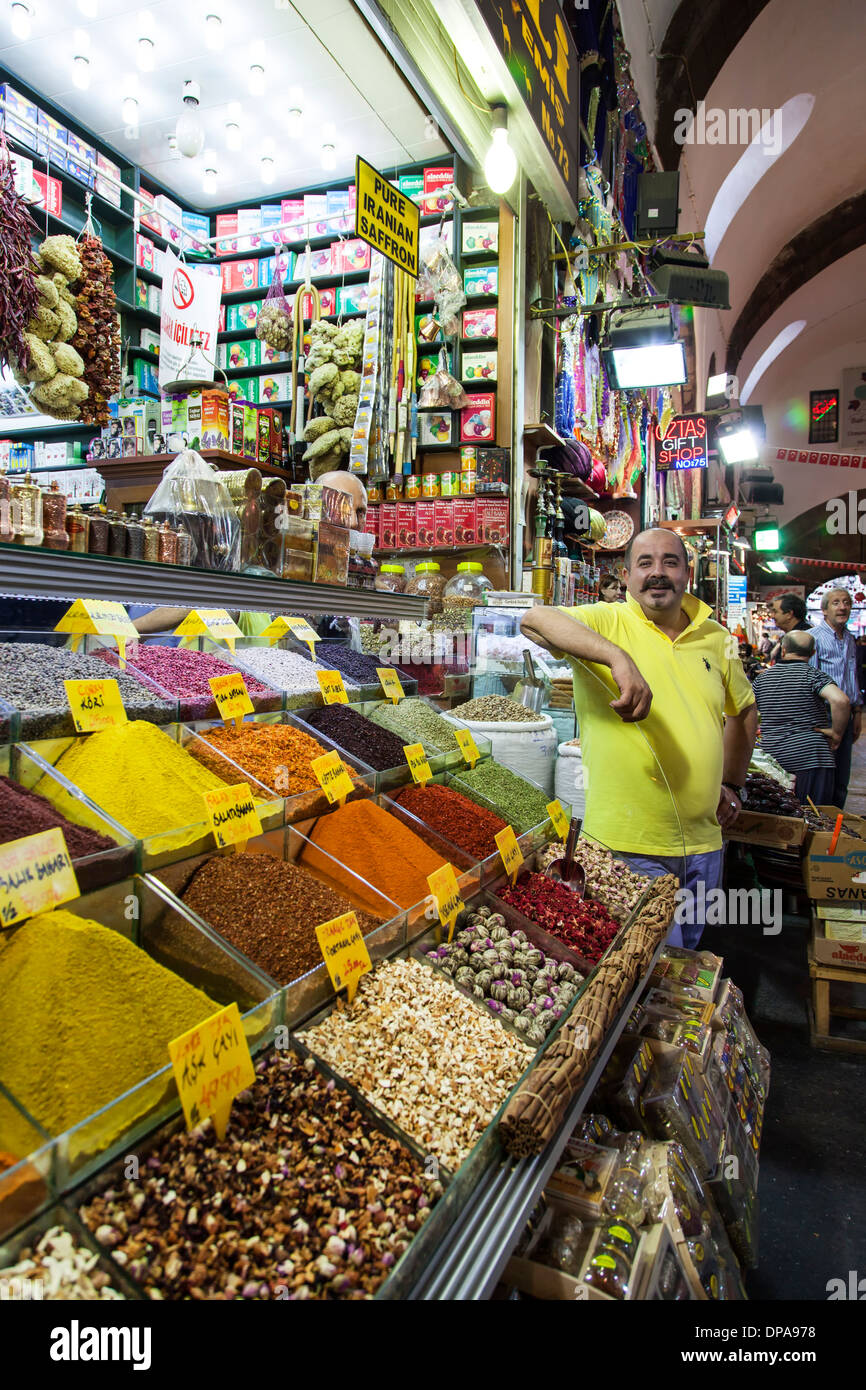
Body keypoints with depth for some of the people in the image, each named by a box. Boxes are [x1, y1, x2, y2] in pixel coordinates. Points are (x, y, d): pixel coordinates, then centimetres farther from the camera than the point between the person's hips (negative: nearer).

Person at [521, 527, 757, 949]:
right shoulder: (606, 621, -8)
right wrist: (618, 657, -40)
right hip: (628, 847, -6)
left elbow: (743, 709, 24)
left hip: (703, 843, 6)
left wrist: (732, 785, 17)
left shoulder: (714, 637, 8)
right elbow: (533, 620, -28)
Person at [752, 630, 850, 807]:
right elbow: (841, 700, -24)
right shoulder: (813, 675, -7)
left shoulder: (762, 678, 8)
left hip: (772, 759, 4)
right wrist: (837, 733, -10)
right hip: (810, 759, -4)